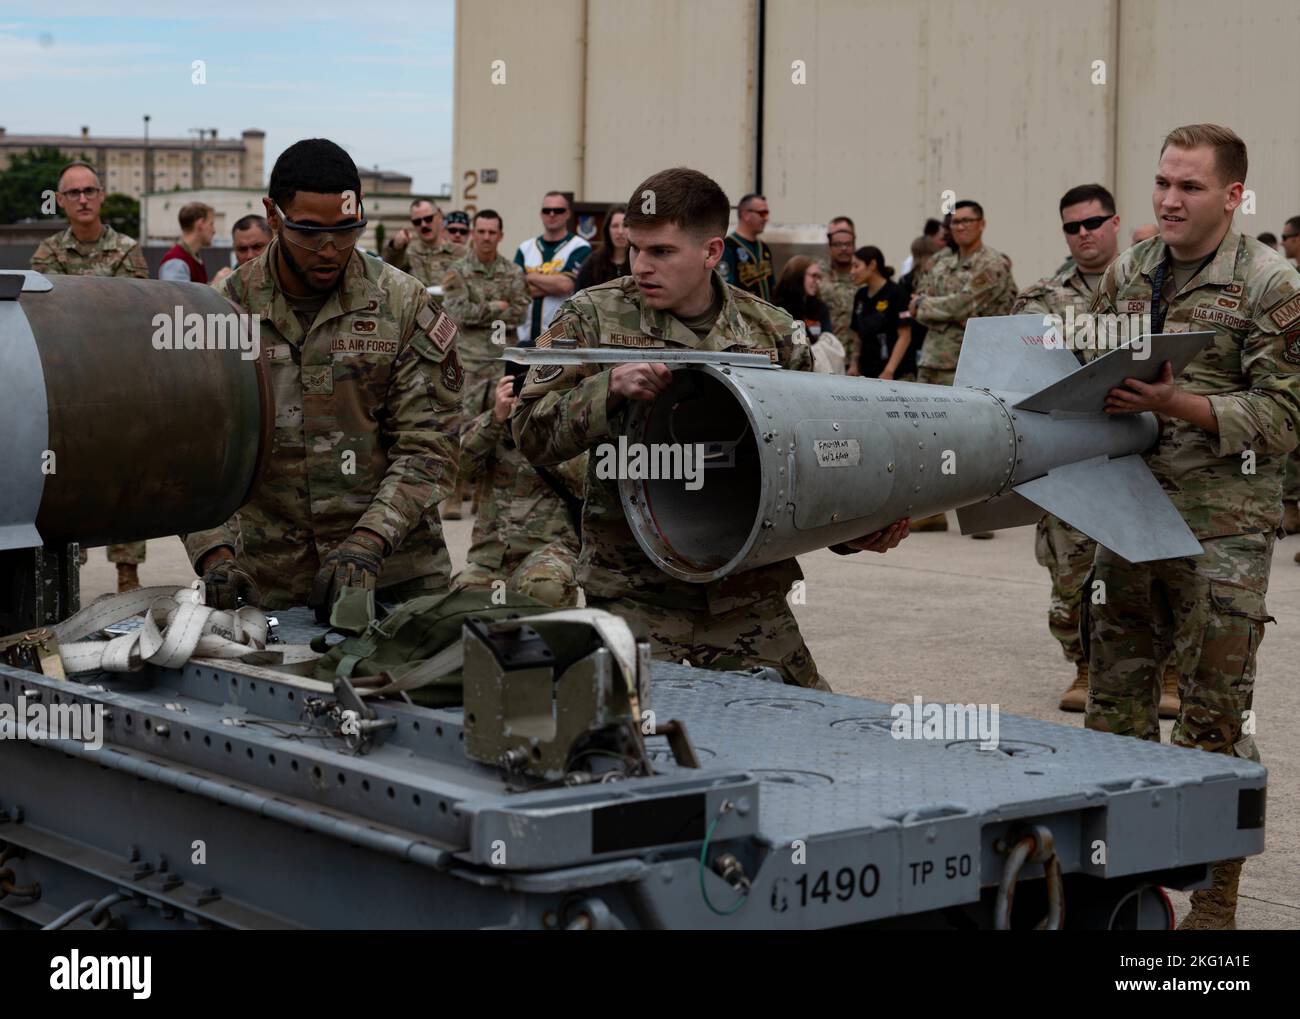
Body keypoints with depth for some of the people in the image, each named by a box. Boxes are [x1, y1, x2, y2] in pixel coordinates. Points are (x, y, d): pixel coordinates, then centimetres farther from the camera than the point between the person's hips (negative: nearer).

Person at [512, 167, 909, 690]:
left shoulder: (773, 332, 5)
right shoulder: (593, 318, -1)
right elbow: (532, 432, -6)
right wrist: (610, 388, -23)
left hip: (748, 593, 2)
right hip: (633, 592, -2)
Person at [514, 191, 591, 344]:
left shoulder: (580, 248, -2)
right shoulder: (526, 248, 13)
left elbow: (566, 285, -15)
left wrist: (530, 277, -1)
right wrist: (553, 285, -9)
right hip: (526, 336, 4)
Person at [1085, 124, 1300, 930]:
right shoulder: (1129, 274, 10)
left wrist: (1177, 405, -22)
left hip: (1222, 524, -5)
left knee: (1216, 715, 1)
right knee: (1116, 700, 11)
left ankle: (1216, 901, 12)